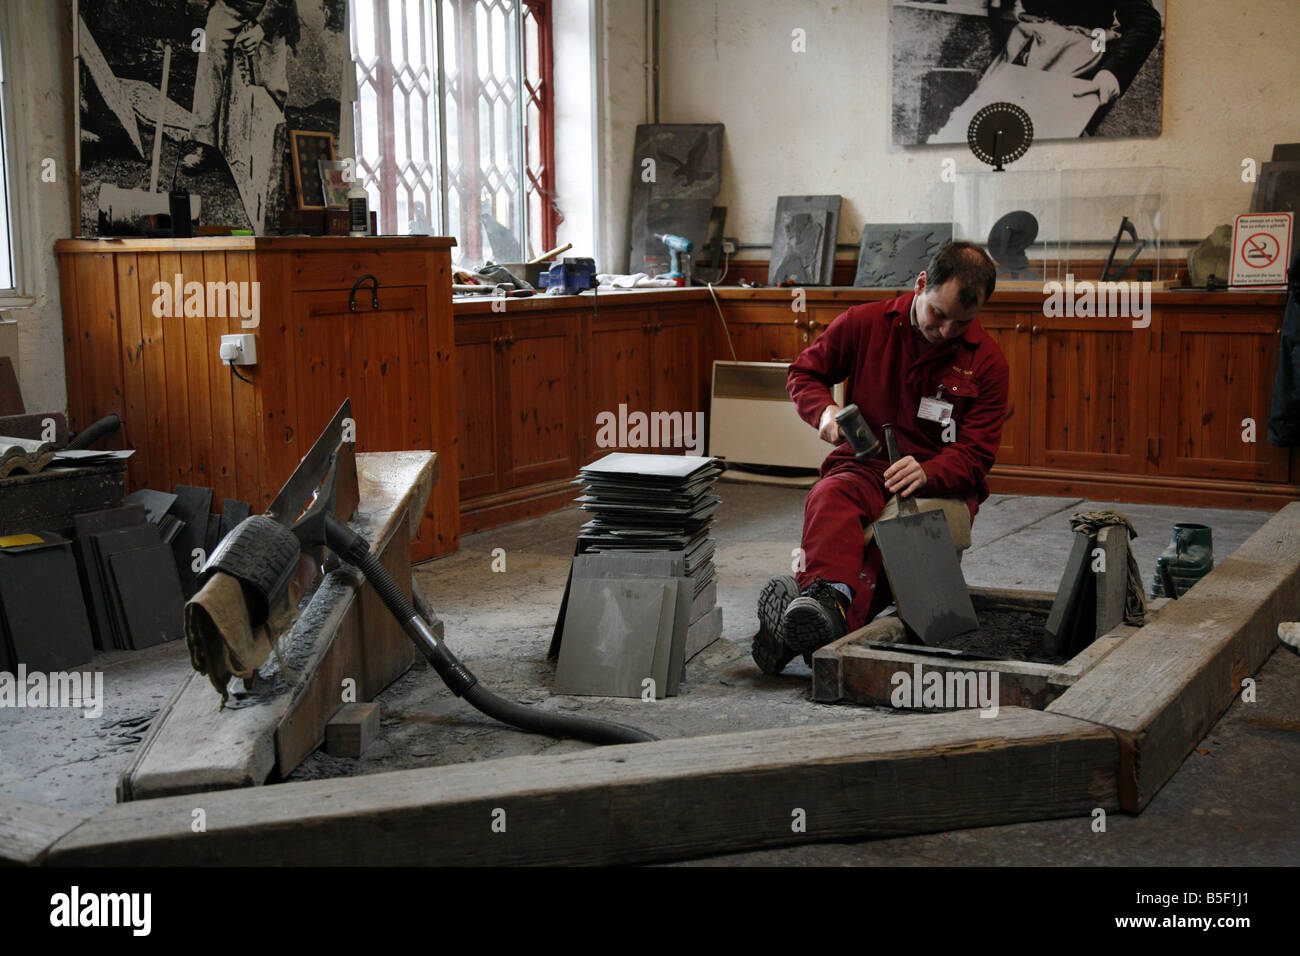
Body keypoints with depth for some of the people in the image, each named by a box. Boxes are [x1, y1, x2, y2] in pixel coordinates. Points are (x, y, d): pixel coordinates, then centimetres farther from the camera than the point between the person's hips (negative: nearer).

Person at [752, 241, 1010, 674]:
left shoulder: (986, 361, 1)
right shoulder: (864, 323, 2)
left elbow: (975, 454, -1)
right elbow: (804, 372, 15)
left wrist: (926, 474, -23)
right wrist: (824, 410, -9)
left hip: (941, 482, -1)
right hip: (863, 468, 1)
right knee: (829, 499, -37)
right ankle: (830, 597, -65)